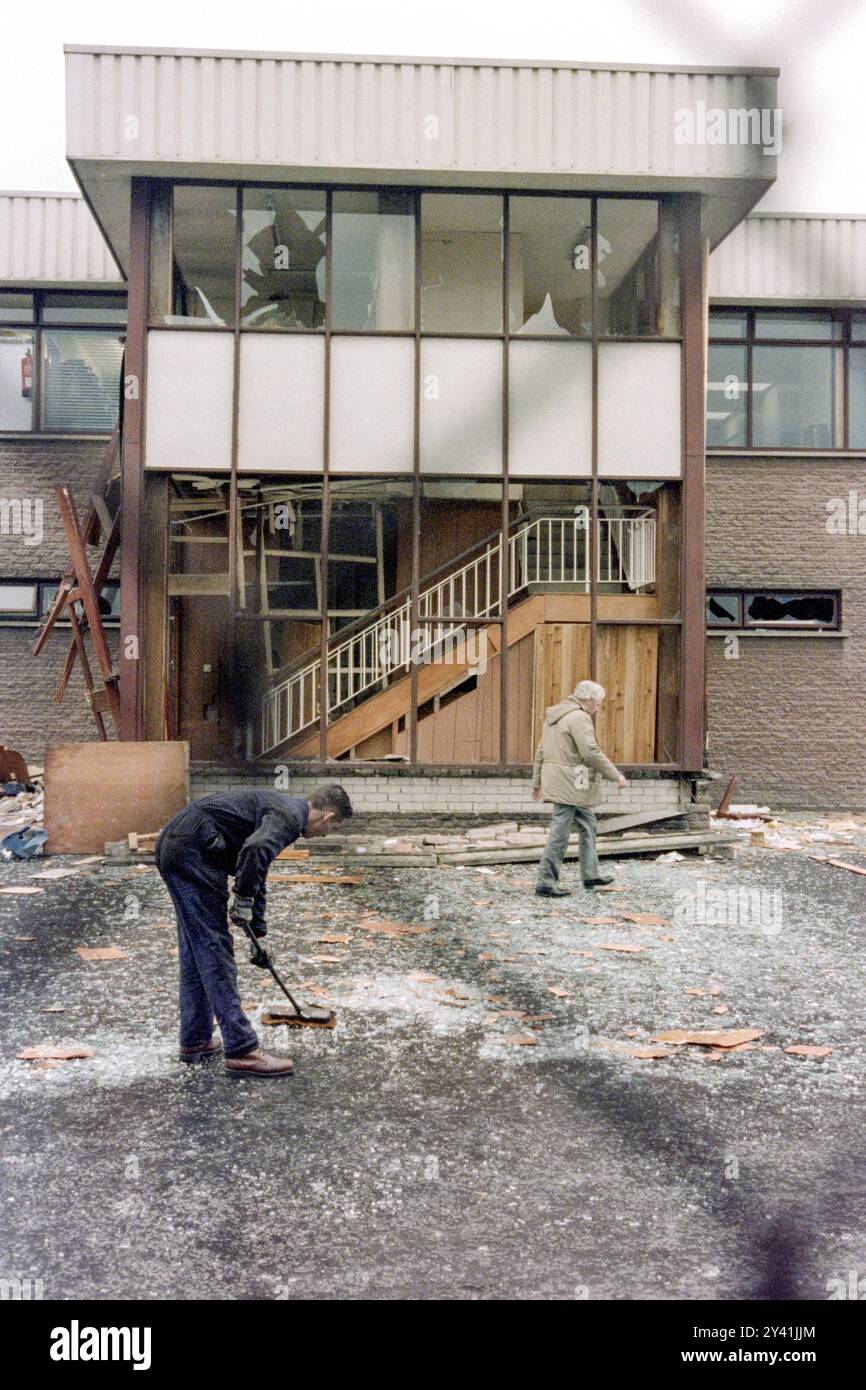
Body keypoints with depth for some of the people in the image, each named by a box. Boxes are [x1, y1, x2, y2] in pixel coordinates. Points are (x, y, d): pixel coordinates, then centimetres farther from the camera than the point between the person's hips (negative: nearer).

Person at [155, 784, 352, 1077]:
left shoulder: (282, 808, 23)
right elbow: (255, 850, -30)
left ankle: (194, 1042, 26)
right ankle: (242, 1051, -3)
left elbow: (255, 864, 34)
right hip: (192, 853, -10)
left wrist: (257, 928, 41)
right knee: (215, 950, -7)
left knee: (195, 952, 17)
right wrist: (244, 900, -14)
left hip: (173, 847, 10)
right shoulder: (289, 816, -8)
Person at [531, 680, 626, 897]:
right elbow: (591, 753, -20)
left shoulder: (554, 716, 17)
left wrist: (537, 782, 25)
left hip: (557, 780, 10)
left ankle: (590, 874, 25)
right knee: (560, 833, -6)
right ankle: (546, 883, -3)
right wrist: (615, 775, -11)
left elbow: (541, 751, 20)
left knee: (587, 824, 19)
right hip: (569, 783, -10)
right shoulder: (579, 718, -14)